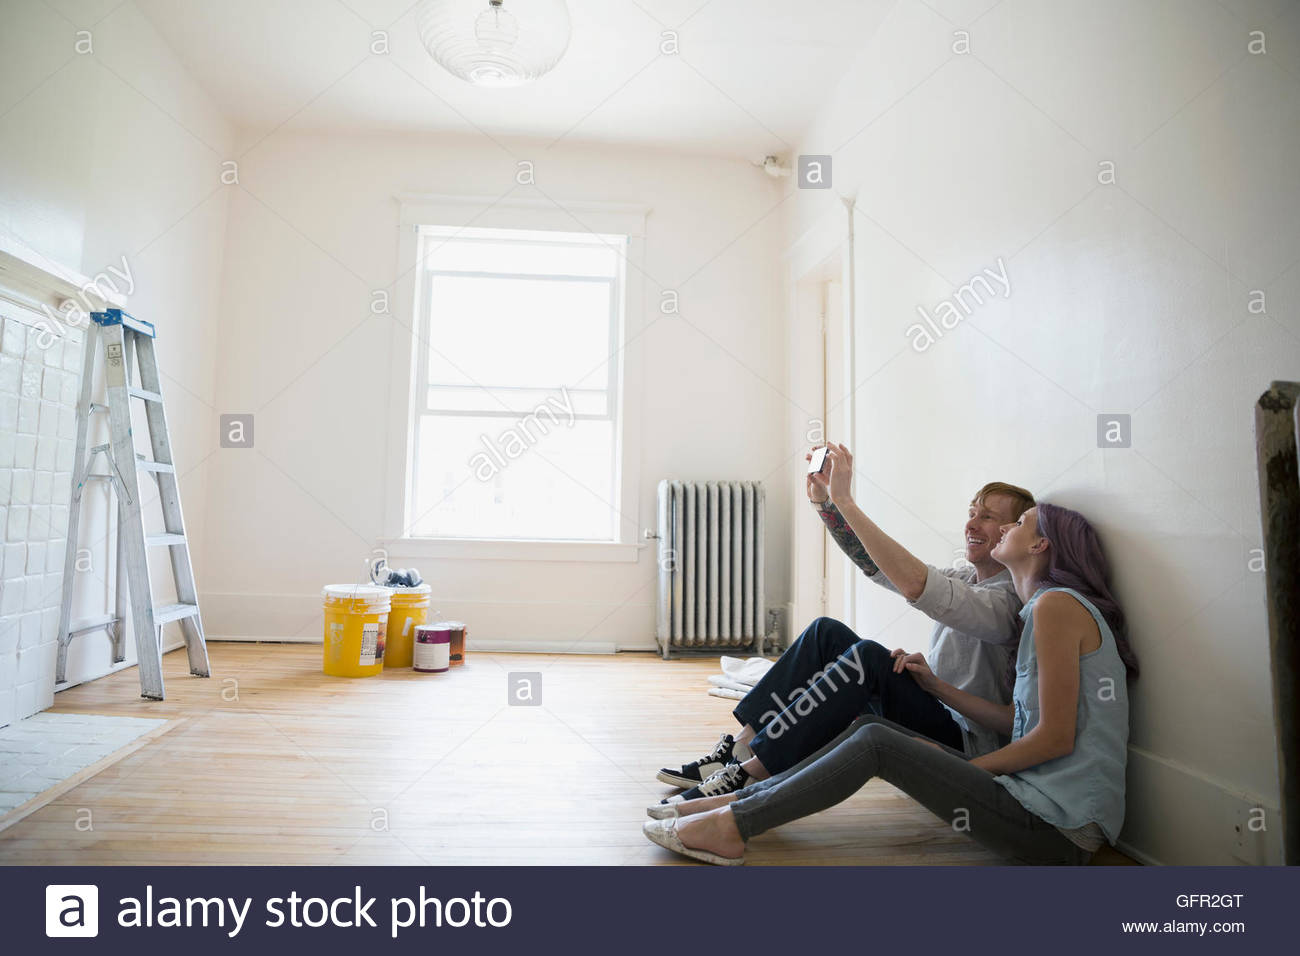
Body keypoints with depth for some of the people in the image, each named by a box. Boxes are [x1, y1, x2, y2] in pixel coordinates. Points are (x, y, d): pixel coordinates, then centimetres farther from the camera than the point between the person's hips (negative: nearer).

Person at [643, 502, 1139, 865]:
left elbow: (1056, 738, -18)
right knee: (871, 726, 1)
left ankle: (733, 825, -9)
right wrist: (936, 686, 12)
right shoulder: (1041, 609, 16)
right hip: (1041, 800, 9)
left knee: (877, 742, -16)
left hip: (1058, 827, -9)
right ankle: (742, 798, 4)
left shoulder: (1057, 603, -15)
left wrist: (961, 769, -9)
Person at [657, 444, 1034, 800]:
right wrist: (823, 500, -4)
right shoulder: (964, 579, 10)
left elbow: (914, 585, -35)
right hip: (930, 714, 8)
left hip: (964, 744, -8)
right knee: (826, 632, -7)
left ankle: (748, 773, -28)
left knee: (868, 656, -32)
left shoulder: (1006, 599, -17)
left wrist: (844, 500, -35)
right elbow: (874, 563, 8)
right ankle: (742, 746, -13)